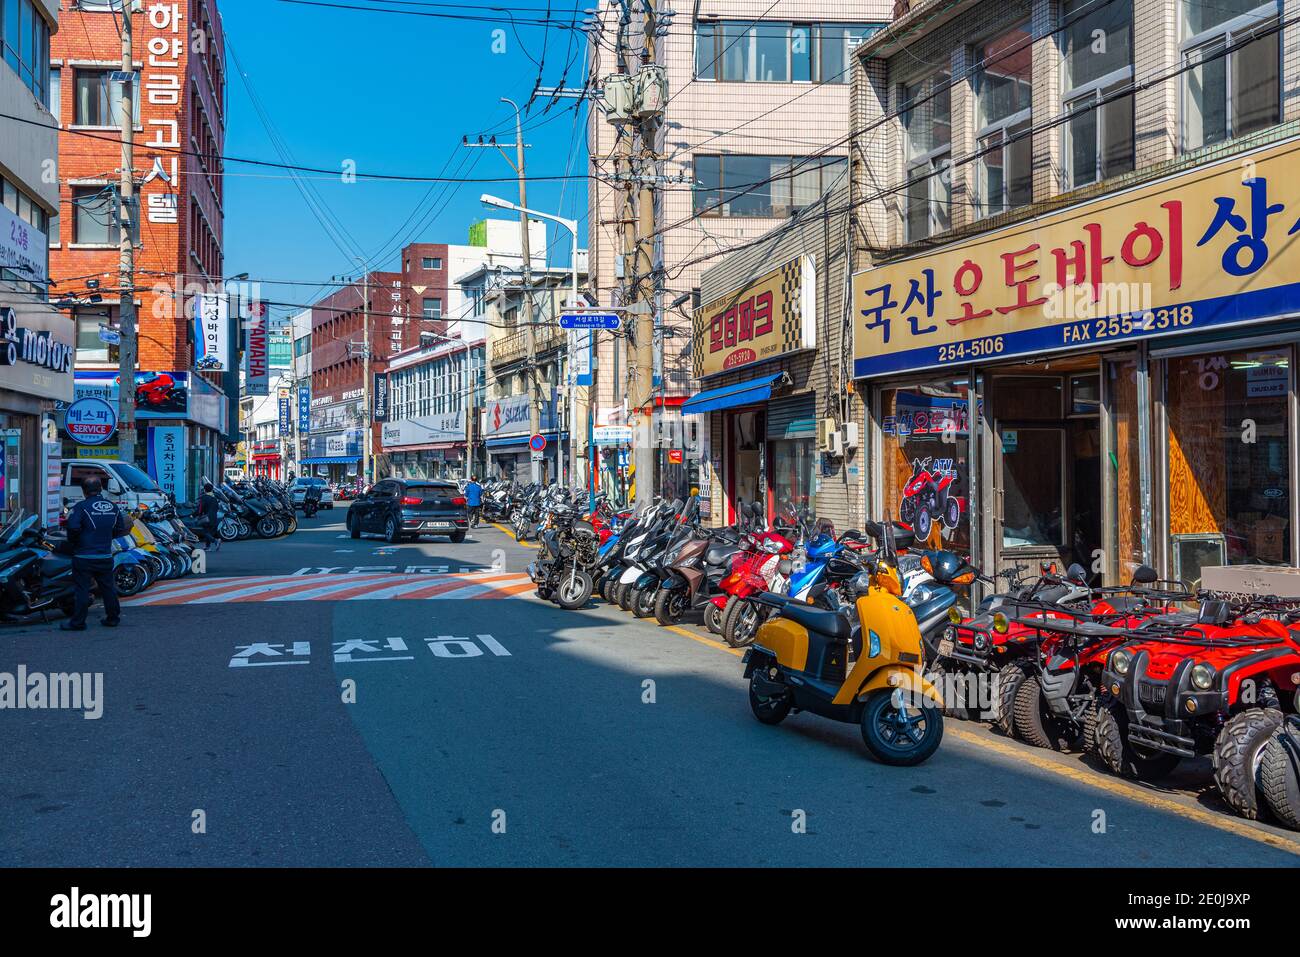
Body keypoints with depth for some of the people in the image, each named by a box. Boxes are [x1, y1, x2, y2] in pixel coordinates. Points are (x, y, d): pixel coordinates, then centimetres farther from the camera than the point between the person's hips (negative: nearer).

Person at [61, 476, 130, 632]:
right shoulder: (113, 507, 6)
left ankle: (77, 622, 4)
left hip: (84, 556, -5)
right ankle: (113, 617, 22)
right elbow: (120, 529, 10)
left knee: (81, 590, 1)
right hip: (105, 556, 5)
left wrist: (72, 540, -2)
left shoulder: (81, 507, -11)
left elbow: (73, 527, -21)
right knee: (108, 588, 14)